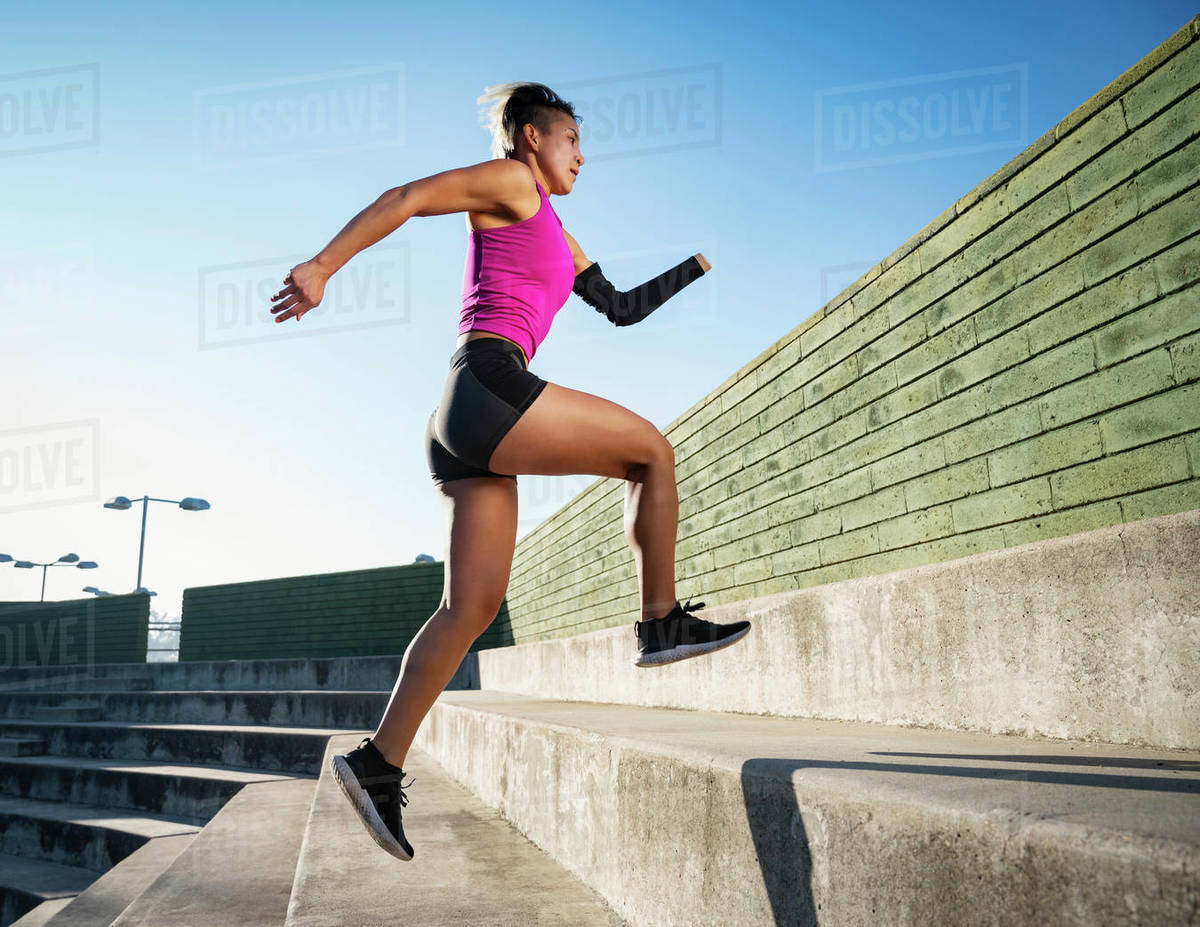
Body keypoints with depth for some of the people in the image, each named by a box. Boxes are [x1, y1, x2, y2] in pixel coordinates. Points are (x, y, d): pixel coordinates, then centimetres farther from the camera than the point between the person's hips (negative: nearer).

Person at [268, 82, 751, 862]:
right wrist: (323, 266, -12)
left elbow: (623, 307, 37)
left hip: (471, 428, 9)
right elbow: (406, 198, -2)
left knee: (472, 606, 3)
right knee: (652, 450, 2)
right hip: (488, 387, -9)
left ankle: (379, 761, 4)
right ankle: (664, 622, 8)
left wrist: (698, 265, 42)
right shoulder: (509, 182, 7)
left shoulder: (557, 238, 32)